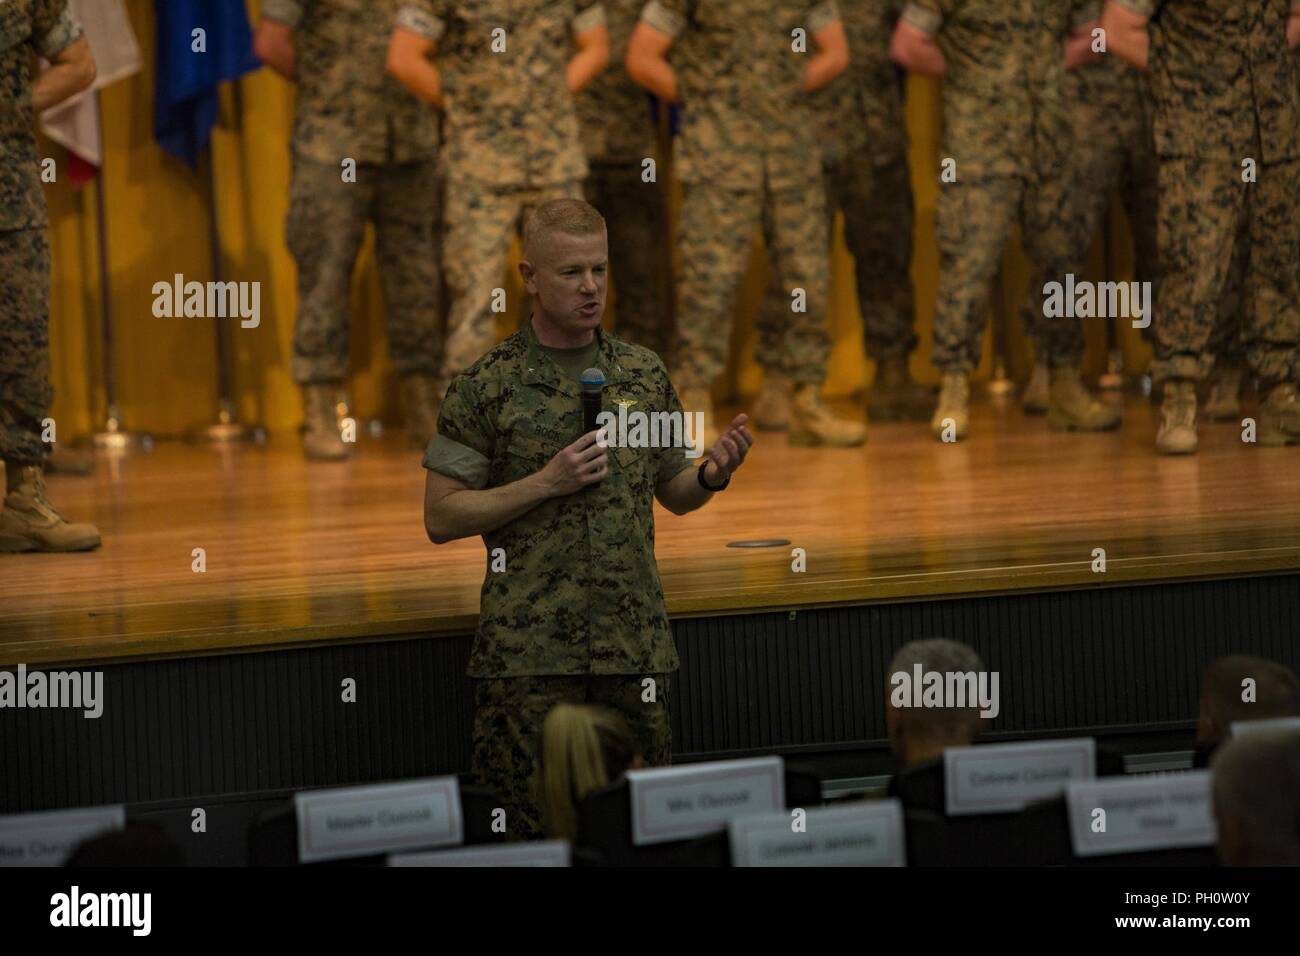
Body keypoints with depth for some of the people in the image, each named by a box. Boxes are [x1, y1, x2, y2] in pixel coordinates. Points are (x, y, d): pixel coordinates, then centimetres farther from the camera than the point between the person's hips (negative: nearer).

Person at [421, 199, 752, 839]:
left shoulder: (644, 375, 10)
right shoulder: (486, 387, -2)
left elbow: (673, 494, 18)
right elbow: (441, 517, -3)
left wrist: (713, 476, -4)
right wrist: (547, 483, -13)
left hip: (634, 638, 3)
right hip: (530, 647, -3)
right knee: (539, 833, -2)